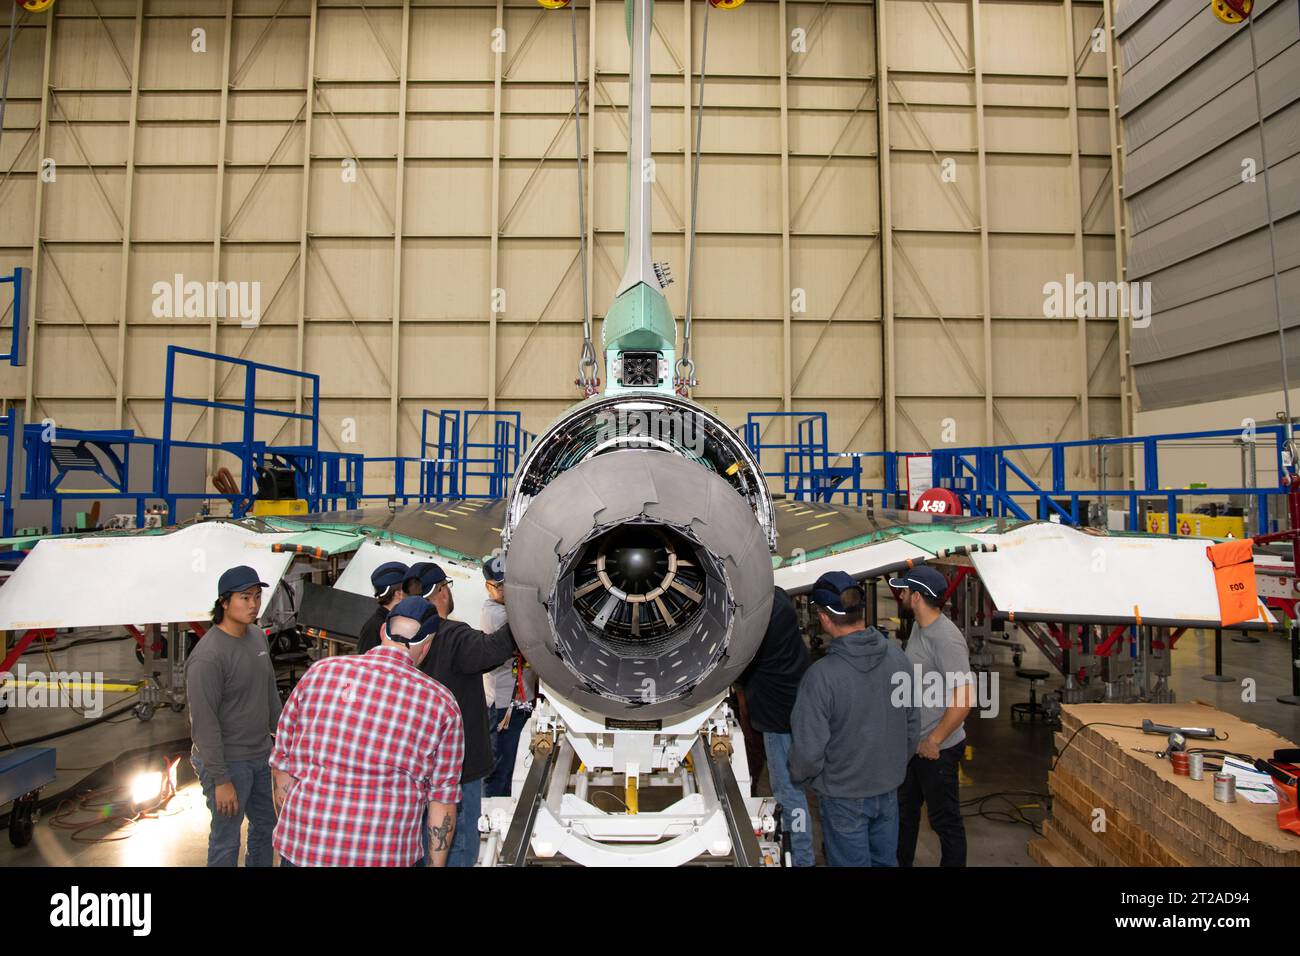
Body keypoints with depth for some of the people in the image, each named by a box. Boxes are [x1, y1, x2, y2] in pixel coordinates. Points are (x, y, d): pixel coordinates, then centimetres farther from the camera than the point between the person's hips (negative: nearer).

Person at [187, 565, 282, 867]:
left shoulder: (258, 636, 1)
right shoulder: (208, 656, -23)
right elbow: (204, 723, -21)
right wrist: (221, 780, -19)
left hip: (260, 756, 8)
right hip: (228, 762, -8)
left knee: (265, 825, 21)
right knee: (226, 840, 7)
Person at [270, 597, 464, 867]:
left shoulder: (320, 672, -2)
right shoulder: (441, 703, -5)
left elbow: (282, 761, 6)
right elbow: (442, 799, -3)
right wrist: (436, 864, 7)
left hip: (302, 847, 2)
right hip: (386, 856, -1)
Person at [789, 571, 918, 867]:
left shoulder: (821, 676, -30)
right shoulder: (896, 655, -12)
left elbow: (809, 750, -23)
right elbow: (912, 721, 1)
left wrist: (798, 776, -1)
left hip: (844, 797, -5)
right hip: (889, 787, 5)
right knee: (886, 860, 24)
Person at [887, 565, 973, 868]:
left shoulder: (946, 638, -25)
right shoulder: (919, 628, 4)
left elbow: (964, 697, -29)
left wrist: (934, 741, -22)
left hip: (937, 749, -9)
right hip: (912, 742, 9)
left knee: (944, 820, 9)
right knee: (904, 810, 23)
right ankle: (900, 862, 39)